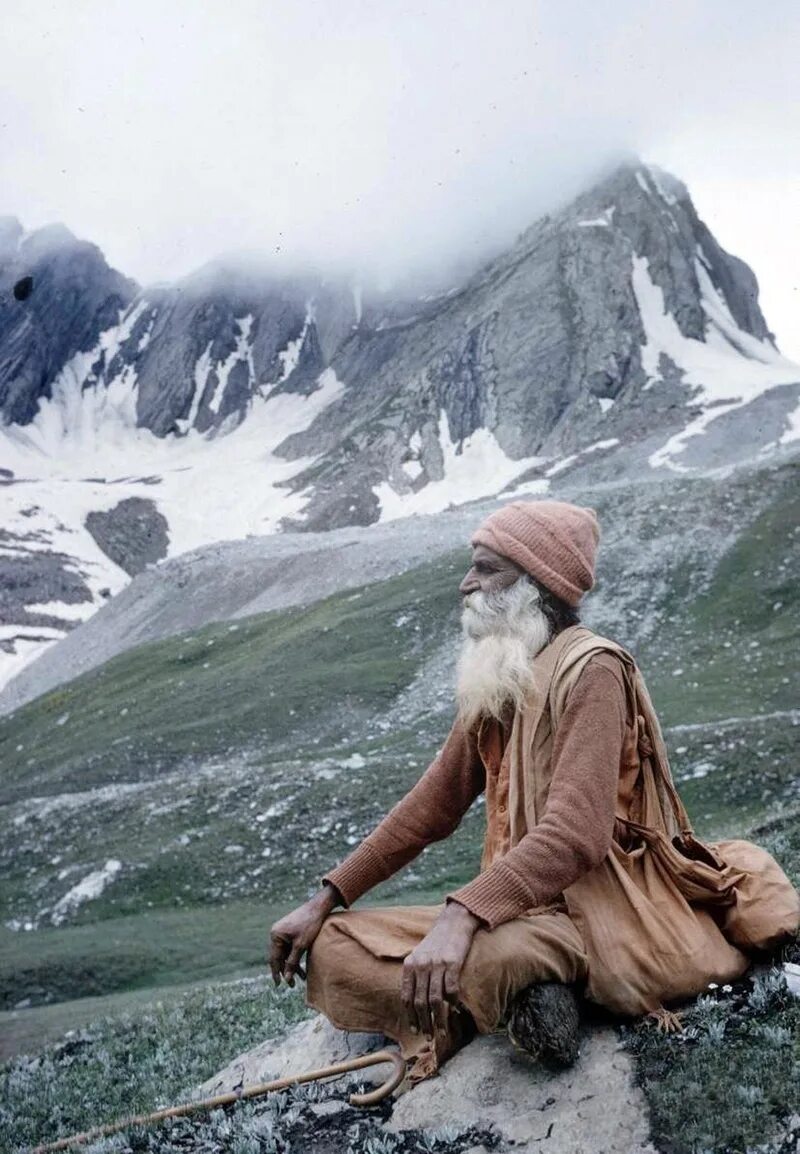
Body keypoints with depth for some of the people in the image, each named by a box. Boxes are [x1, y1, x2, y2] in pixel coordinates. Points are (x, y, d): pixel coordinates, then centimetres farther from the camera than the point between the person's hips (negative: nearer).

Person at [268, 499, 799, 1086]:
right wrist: (324, 901, 7)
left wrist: (459, 917, -38)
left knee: (450, 965, -38)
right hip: (527, 908, 9)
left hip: (602, 911, -9)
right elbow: (431, 806, 12)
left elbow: (575, 834, -26)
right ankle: (521, 991, -10)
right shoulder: (493, 683, 11)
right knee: (331, 947, -4)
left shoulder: (591, 669, -13)